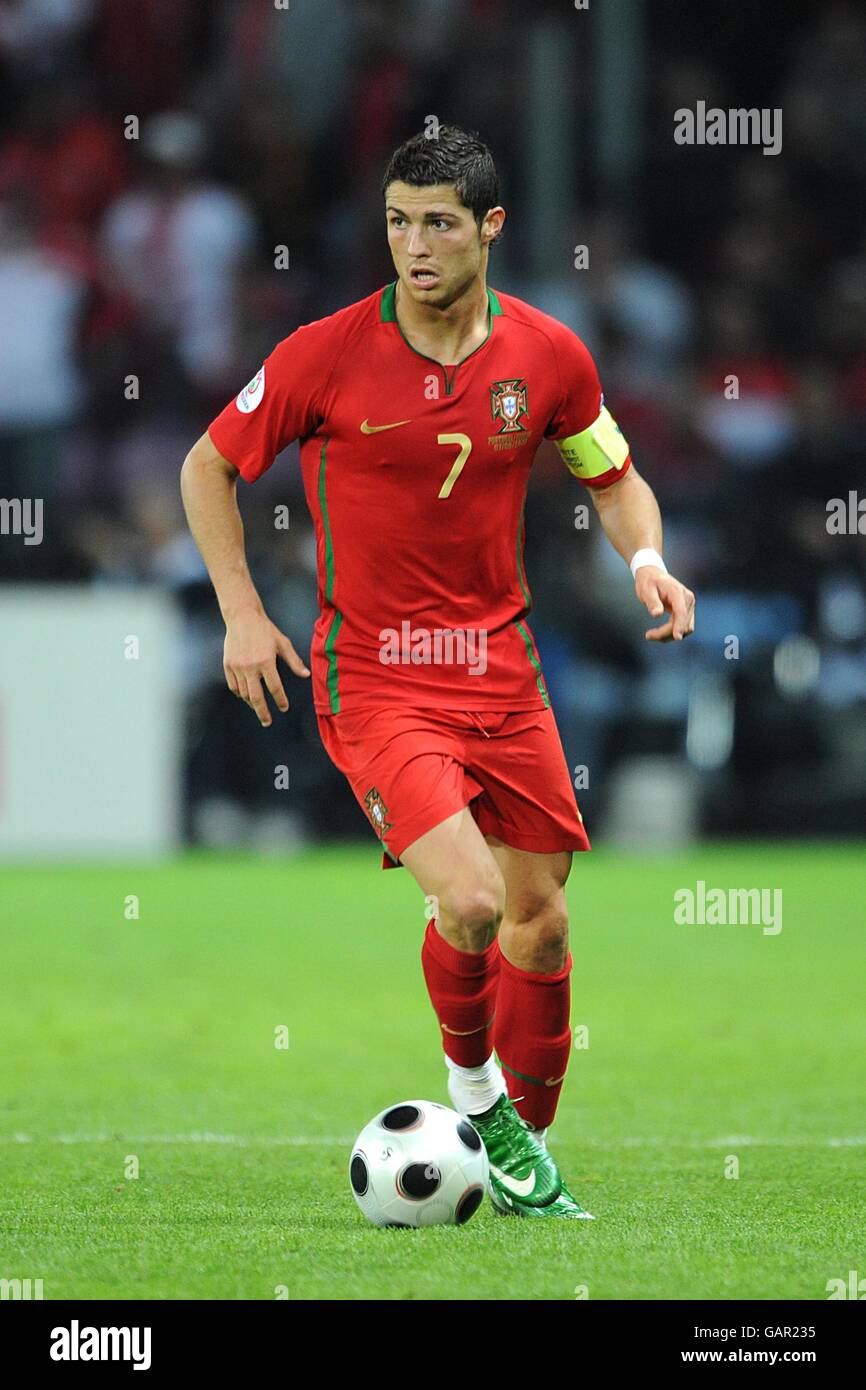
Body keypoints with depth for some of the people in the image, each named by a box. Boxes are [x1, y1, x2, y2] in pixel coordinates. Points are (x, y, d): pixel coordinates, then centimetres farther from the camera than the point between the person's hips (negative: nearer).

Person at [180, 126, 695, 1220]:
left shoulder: (548, 356, -3)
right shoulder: (327, 356, -12)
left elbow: (617, 482, 13)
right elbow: (207, 466, 2)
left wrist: (648, 562, -8)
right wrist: (241, 614, -6)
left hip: (501, 667, 4)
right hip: (373, 678, -4)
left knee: (539, 921, 8)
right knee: (469, 900, -21)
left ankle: (527, 1146, 27)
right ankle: (472, 1086, 7)